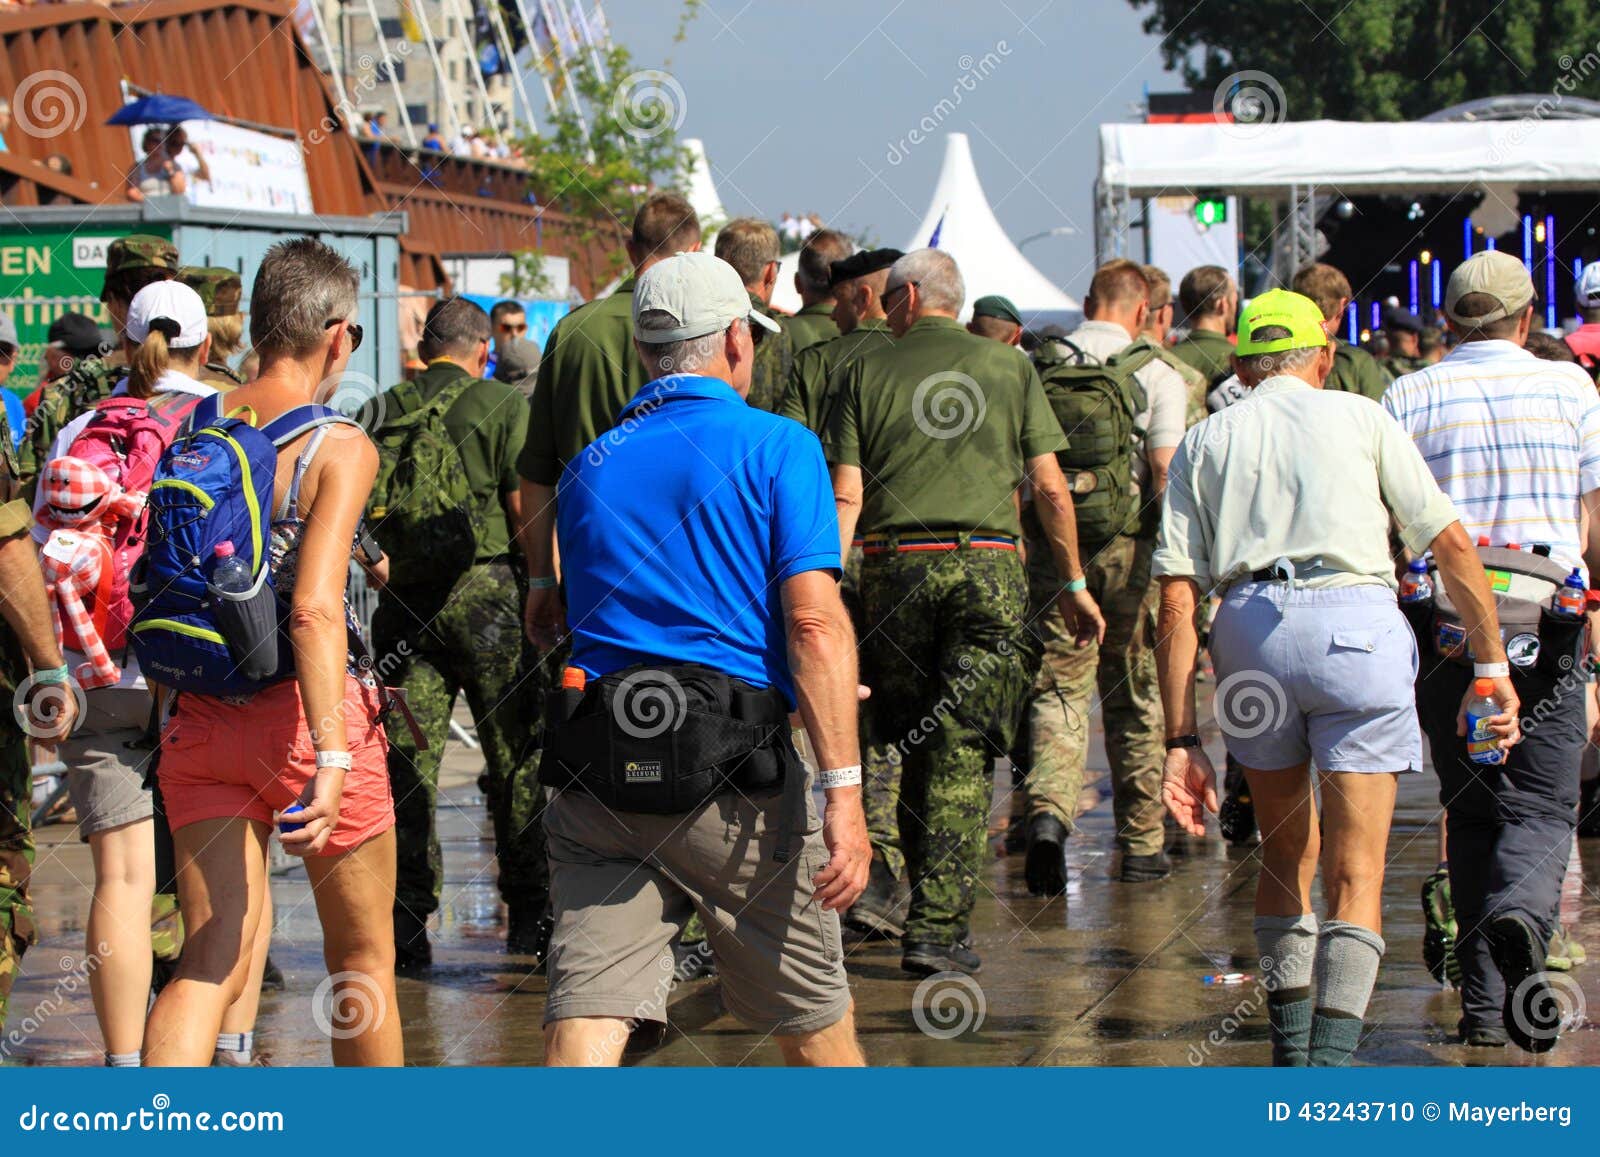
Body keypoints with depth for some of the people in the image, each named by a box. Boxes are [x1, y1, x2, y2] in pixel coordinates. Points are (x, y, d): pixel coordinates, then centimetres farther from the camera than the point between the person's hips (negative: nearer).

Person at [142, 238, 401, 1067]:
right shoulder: (339, 448, -12)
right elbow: (316, 609, -24)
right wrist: (332, 757, -27)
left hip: (199, 719, 4)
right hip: (303, 715, -4)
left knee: (211, 964, 2)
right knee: (361, 957, 14)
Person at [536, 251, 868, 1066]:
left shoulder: (589, 469, 16)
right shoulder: (776, 449, 1)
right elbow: (814, 624, -10)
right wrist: (844, 792, -13)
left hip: (595, 776, 4)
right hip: (732, 775, -3)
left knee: (585, 1021, -5)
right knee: (811, 1015, 15)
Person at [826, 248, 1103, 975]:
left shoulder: (867, 374, 6)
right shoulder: (1010, 369, 8)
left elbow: (845, 497, -1)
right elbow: (1049, 487, 5)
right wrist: (1073, 584, 12)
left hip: (894, 563, 1)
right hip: (988, 565, -1)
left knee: (914, 747, 13)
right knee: (962, 753, -2)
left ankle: (931, 911, 21)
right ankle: (938, 925, -9)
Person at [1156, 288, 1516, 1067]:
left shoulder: (1204, 441, 18)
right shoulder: (1361, 419, 15)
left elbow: (1177, 602, 9)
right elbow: (1453, 547, 8)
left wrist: (1182, 740, 8)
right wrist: (1492, 665, 16)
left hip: (1248, 628, 2)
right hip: (1355, 623, -2)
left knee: (1285, 852, 21)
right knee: (1354, 875, -1)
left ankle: (1288, 1045, 24)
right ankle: (1332, 1059, -15)